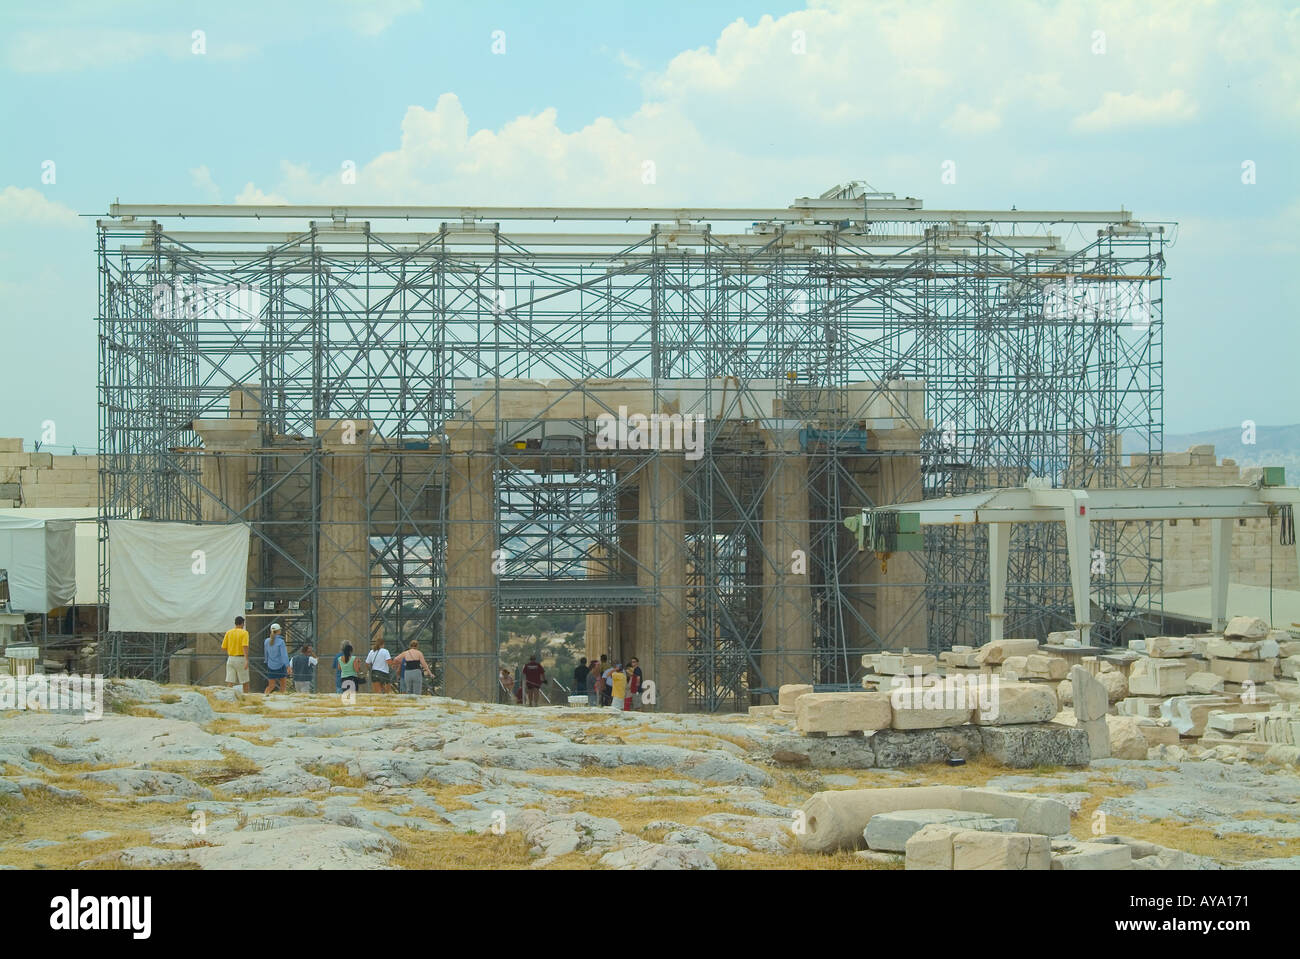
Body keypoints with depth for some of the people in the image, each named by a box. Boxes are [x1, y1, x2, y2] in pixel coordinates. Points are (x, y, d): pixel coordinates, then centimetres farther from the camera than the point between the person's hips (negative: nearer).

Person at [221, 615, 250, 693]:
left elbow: (223, 647, 6)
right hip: (241, 659, -3)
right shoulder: (244, 632, -6)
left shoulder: (228, 632, 5)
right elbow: (245, 646, -19)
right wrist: (246, 660, -24)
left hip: (230, 659, 3)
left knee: (230, 683, -1)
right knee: (245, 682, 11)